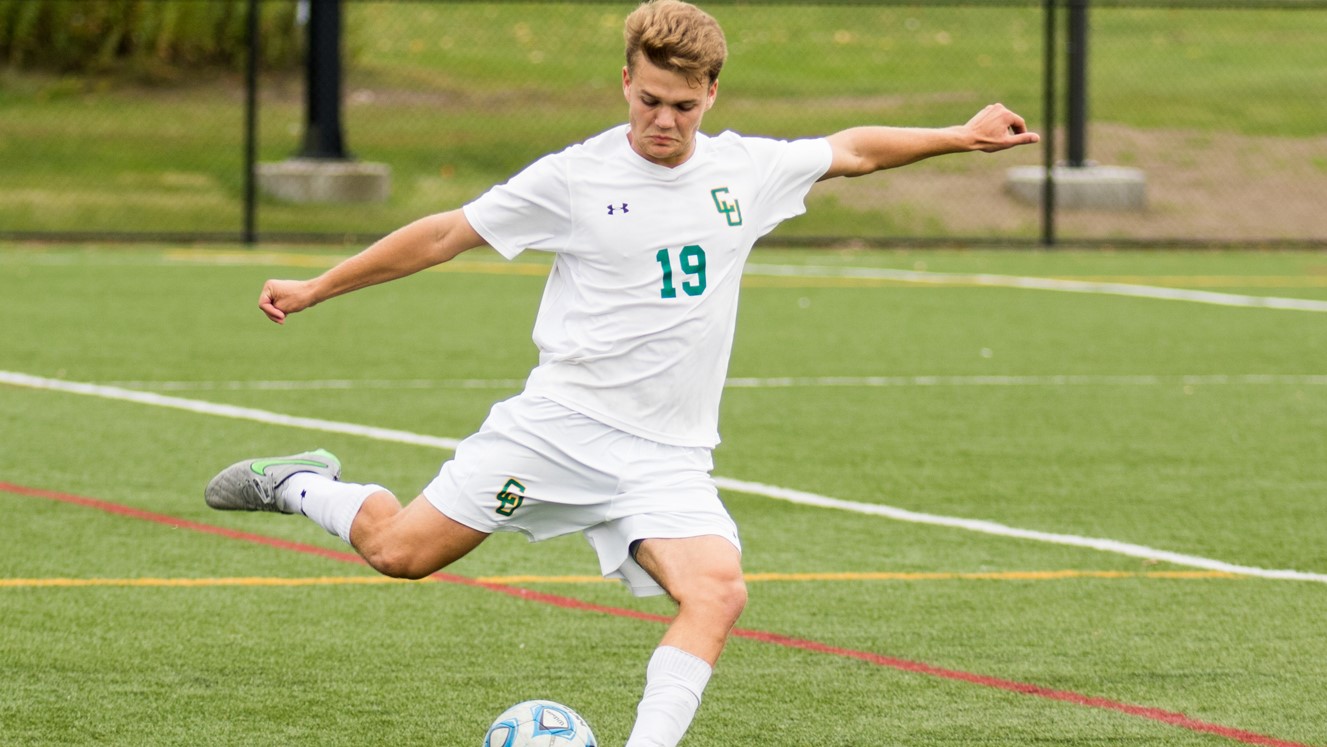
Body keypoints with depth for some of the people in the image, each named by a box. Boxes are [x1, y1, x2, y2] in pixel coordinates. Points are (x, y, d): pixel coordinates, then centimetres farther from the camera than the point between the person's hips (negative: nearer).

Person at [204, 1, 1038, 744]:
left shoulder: (746, 171, 4)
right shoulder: (575, 178, -6)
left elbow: (851, 150, 21)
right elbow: (447, 234, 2)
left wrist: (961, 136, 18)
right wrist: (312, 290, 5)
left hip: (668, 455, 2)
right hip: (558, 423, -2)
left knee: (718, 591, -22)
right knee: (403, 552, -3)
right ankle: (302, 485, 27)